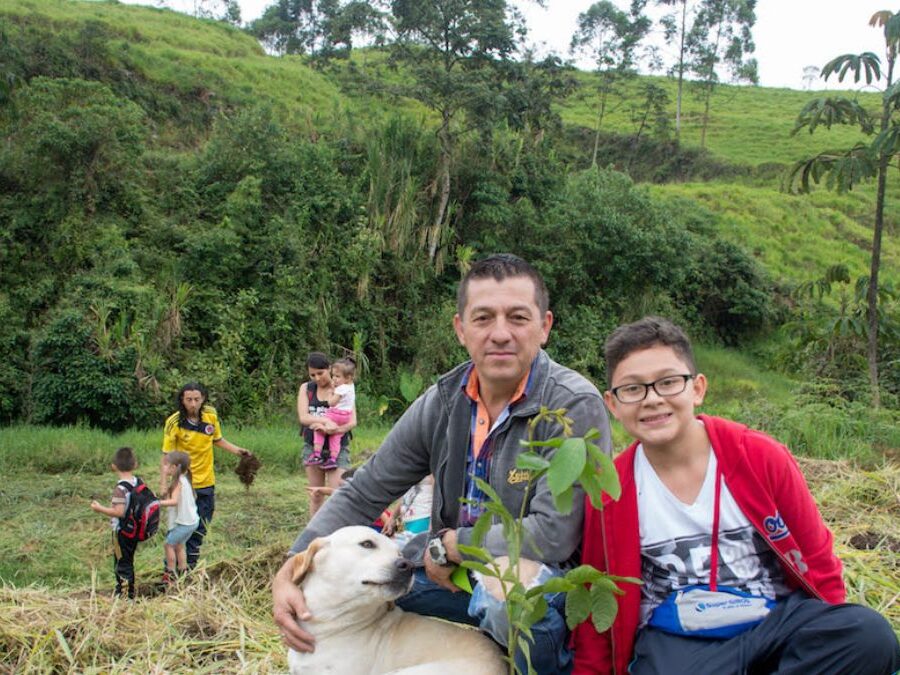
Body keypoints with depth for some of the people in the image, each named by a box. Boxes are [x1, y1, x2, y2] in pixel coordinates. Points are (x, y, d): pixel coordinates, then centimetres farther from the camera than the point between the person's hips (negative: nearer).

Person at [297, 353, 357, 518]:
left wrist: (332, 429, -25)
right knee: (316, 496, 9)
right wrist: (325, 420, -26)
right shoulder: (306, 389, 5)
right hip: (312, 447, 3)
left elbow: (352, 421, -9)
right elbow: (303, 417, -8)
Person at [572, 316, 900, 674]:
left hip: (778, 621, 2)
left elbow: (816, 561, 6)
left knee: (870, 635, -27)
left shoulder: (761, 457, -3)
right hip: (674, 640, -1)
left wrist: (832, 633, 0)